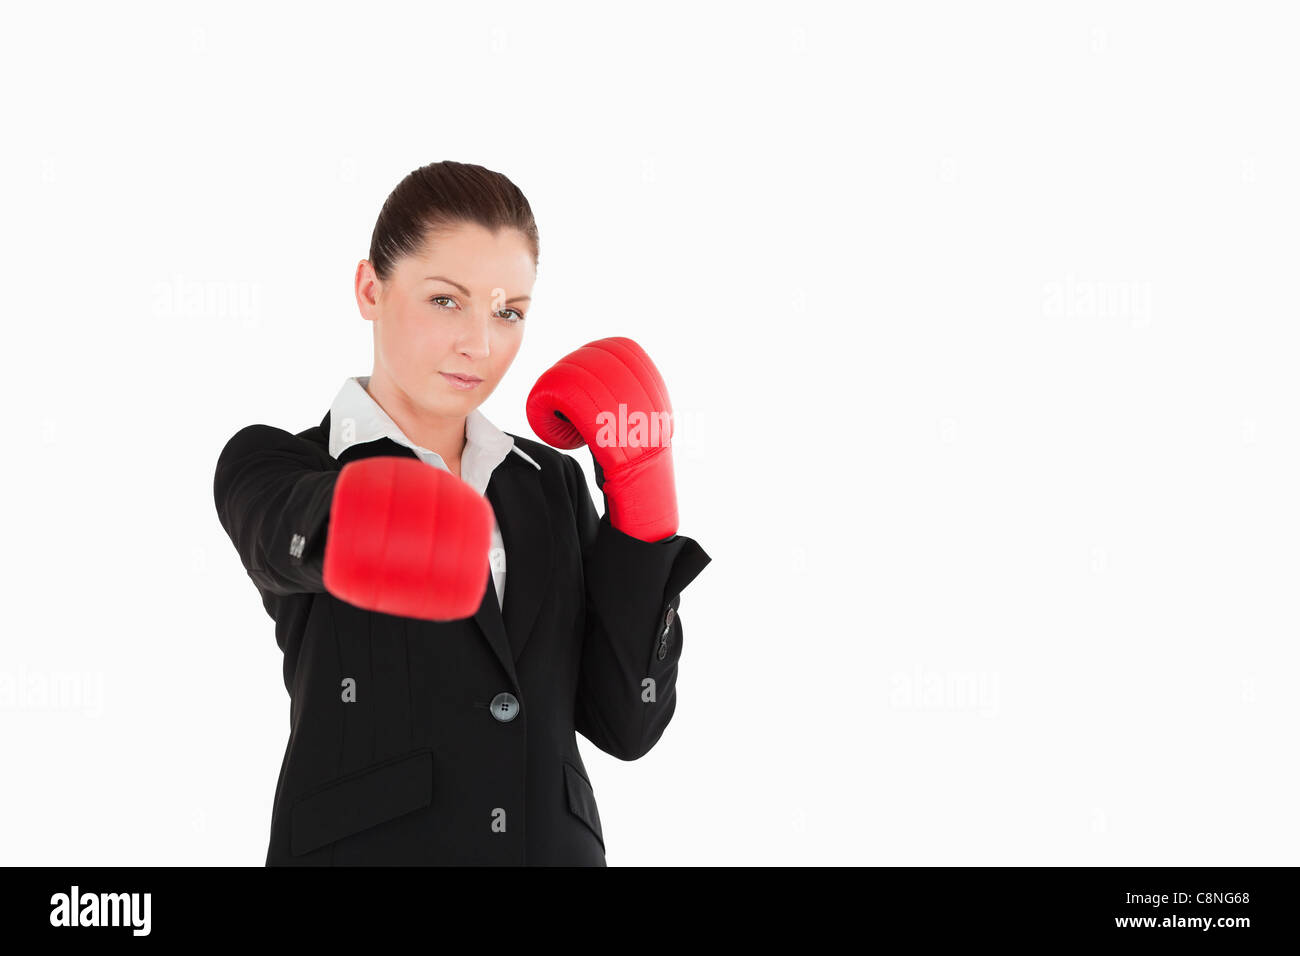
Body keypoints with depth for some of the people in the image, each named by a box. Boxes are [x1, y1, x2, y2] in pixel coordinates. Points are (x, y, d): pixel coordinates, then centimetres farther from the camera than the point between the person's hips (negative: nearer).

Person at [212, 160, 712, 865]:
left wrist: (641, 493, -7)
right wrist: (382, 514, -50)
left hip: (556, 844, 4)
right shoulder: (273, 465, -4)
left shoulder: (552, 482, 7)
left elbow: (625, 724, -1)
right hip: (362, 846, -3)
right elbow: (294, 535, -29)